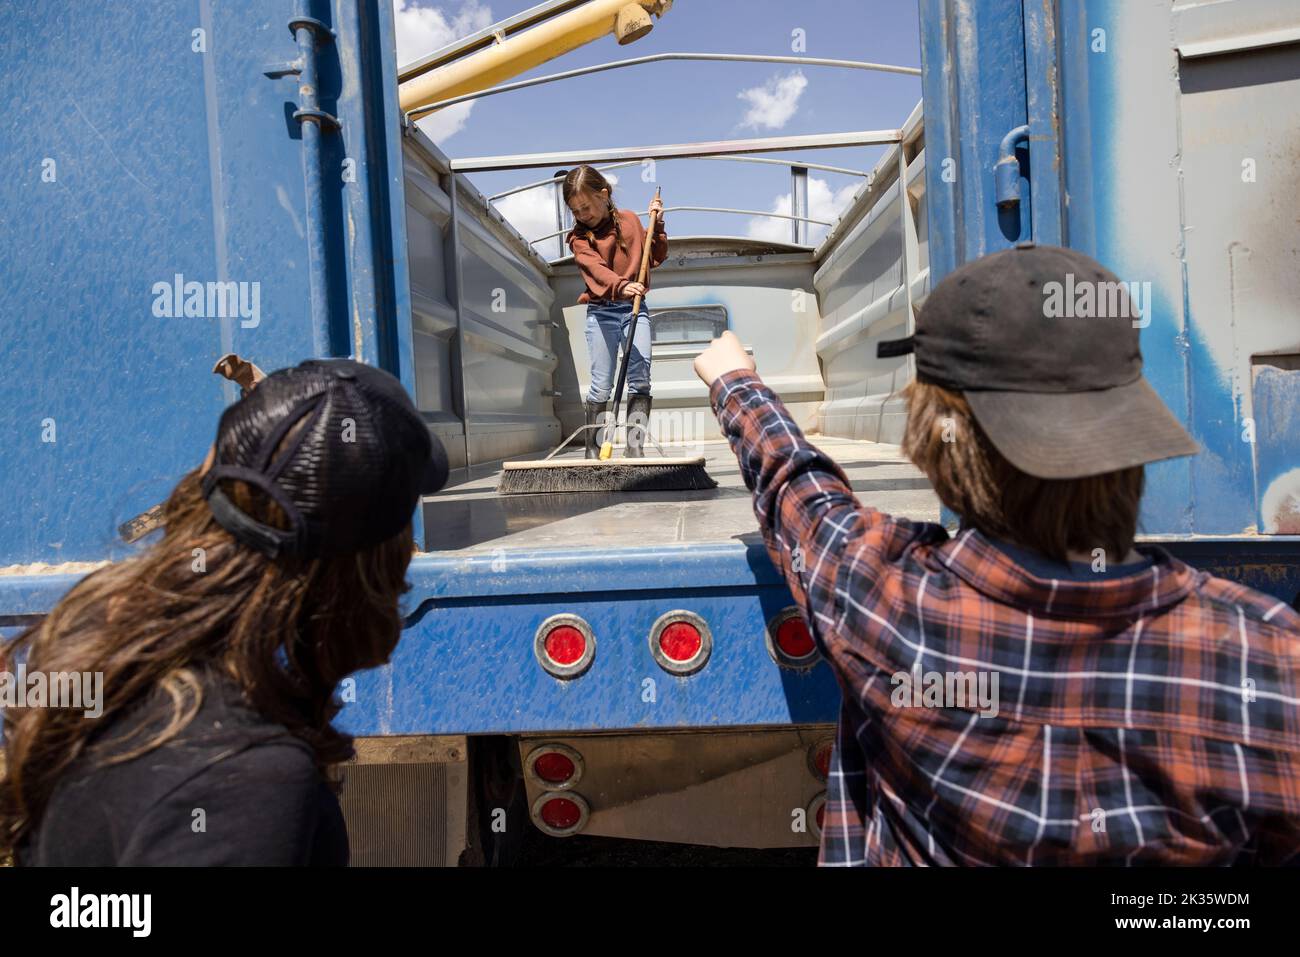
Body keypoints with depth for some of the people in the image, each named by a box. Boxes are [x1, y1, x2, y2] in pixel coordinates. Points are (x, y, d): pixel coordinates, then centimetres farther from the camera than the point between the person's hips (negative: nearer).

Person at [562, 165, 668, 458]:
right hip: (601, 312, -2)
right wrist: (622, 285, -38)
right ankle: (593, 452, 8)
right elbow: (597, 268, -20)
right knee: (601, 386, -3)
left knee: (640, 380, -8)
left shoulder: (630, 219, 9)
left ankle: (635, 449, -5)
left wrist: (657, 224, 4)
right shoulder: (579, 237, -1)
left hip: (635, 308, 2)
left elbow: (656, 257, 17)